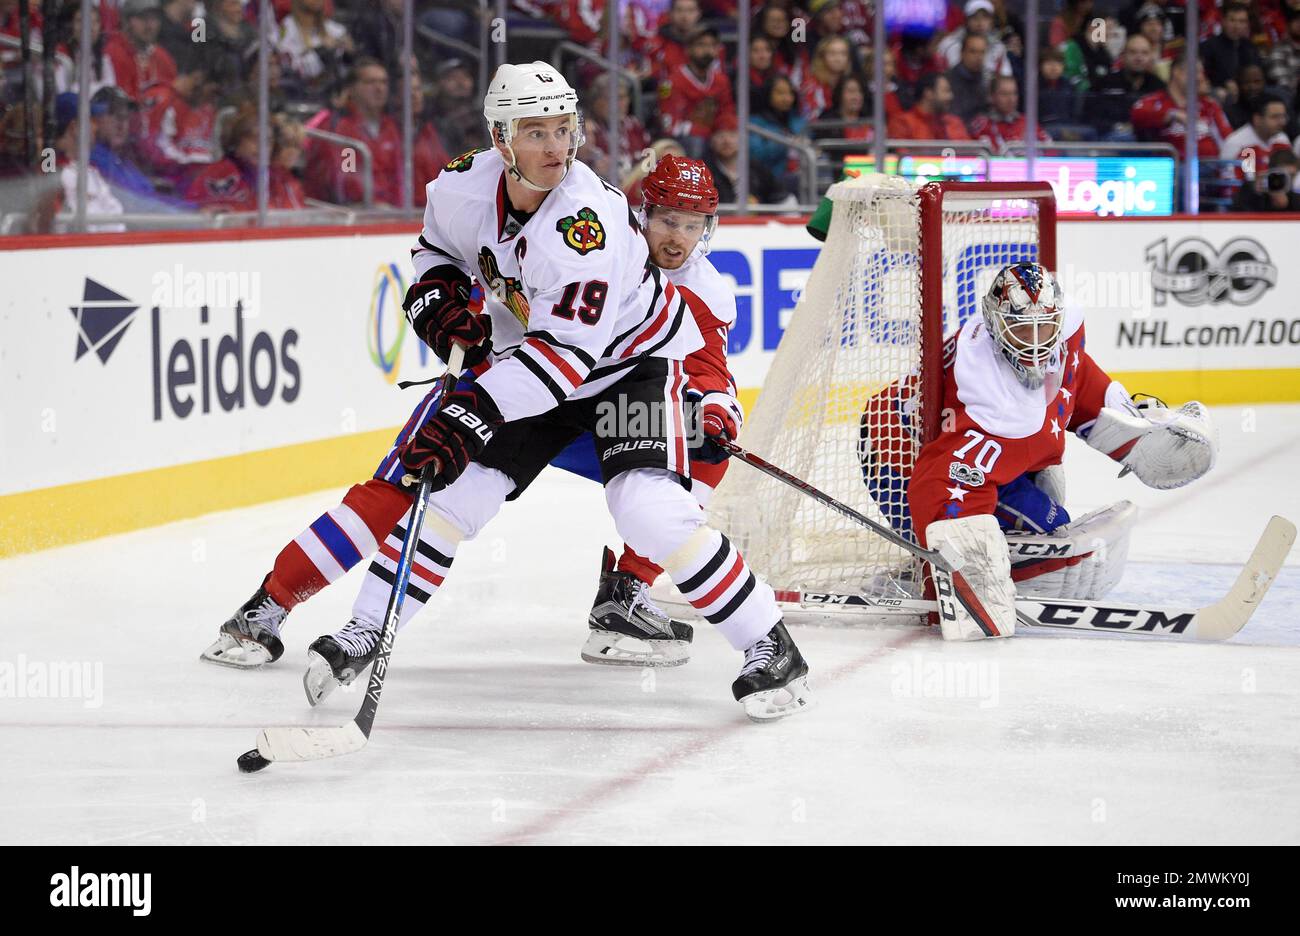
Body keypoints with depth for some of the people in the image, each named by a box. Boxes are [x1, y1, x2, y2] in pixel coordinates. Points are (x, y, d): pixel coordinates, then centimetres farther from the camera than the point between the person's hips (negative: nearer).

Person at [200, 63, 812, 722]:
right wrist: (439, 299, -13)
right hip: (527, 354, 6)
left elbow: (564, 350, -36)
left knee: (648, 509, -23)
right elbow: (436, 249, 9)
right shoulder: (463, 189, -15)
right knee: (452, 487, -4)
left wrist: (471, 415, -40)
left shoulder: (589, 223, -35)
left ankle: (769, 648, -13)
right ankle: (366, 627, 10)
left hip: (629, 359, -6)